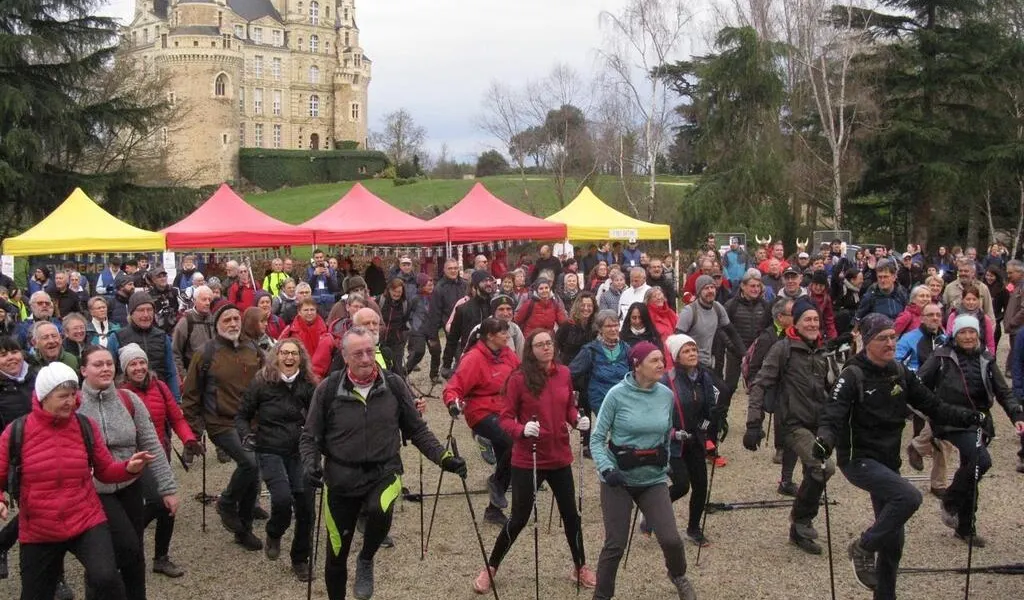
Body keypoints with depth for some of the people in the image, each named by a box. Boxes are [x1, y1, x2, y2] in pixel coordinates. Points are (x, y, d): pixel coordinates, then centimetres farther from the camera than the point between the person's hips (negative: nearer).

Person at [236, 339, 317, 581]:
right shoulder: (262, 383, -3)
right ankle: (274, 535, 11)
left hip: (300, 452, 3)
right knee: (282, 498, -24)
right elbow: (242, 416, 6)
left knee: (305, 505, -1)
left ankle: (300, 559, 21)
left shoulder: (308, 386, 3)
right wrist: (246, 435, -12)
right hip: (270, 451, -3)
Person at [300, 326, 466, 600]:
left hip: (384, 472, 0)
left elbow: (417, 430, 5)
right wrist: (310, 463, -16)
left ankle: (366, 560, -3)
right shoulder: (328, 389, -7)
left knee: (379, 510, -34)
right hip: (341, 476, 1)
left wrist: (443, 457, -6)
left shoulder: (394, 385, -4)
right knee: (336, 554, 9)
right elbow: (310, 436, 3)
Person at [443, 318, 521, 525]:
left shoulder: (506, 353, 4)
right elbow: (453, 389, -20)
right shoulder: (474, 359, -16)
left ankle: (494, 509, 30)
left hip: (503, 411, 8)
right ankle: (496, 481, -3)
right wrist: (453, 402, -40)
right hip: (483, 414, -8)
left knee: (505, 458, 13)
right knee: (515, 441, -30)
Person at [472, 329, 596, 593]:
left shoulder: (564, 374, 0)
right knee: (519, 517, 3)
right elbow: (505, 418, -11)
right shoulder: (518, 378, -14)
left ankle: (581, 567, 32)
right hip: (527, 460, -4)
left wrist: (578, 420, -8)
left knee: (570, 514, 13)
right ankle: (490, 569, 22)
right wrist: (522, 430, -29)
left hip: (560, 457, 4)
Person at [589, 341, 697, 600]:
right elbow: (597, 438, -10)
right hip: (618, 480, -3)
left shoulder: (666, 395, -1)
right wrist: (606, 469, -23)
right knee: (615, 545, -1)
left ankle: (678, 576, 29)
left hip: (654, 480, 3)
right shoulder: (617, 394, -14)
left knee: (671, 539, -4)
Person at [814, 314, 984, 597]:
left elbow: (930, 404, 7)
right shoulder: (853, 376, -15)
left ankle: (885, 594, 27)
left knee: (893, 539, 11)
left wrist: (964, 415, -9)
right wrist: (825, 439, -45)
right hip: (858, 459, -7)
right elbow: (832, 416, -24)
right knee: (909, 497, -29)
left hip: (887, 462, 7)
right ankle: (863, 547, -9)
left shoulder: (900, 373, 3)